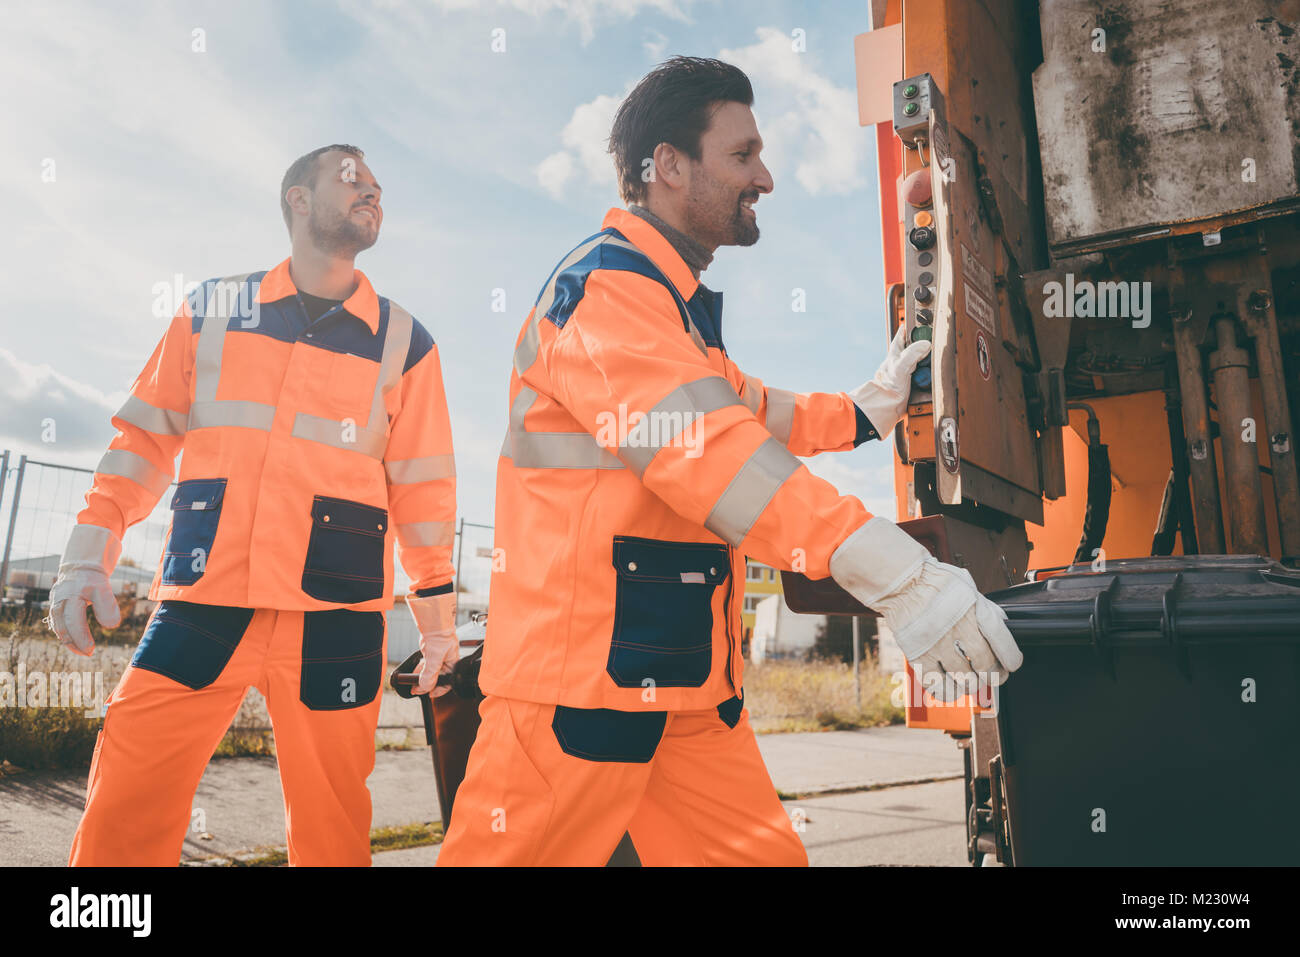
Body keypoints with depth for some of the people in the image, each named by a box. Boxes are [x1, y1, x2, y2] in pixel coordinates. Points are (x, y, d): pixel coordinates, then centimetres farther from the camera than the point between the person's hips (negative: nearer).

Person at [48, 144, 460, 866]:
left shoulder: (404, 342, 10)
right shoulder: (211, 310, 13)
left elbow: (422, 484, 9)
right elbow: (144, 439, 13)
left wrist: (436, 608, 9)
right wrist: (88, 555, 4)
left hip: (335, 616, 0)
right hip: (199, 600, 1)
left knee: (330, 827, 4)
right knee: (122, 814, 0)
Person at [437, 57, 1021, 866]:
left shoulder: (678, 300, 21)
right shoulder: (607, 284, -14)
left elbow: (749, 412, 31)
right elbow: (710, 451, -27)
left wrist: (870, 407, 23)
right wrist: (899, 575, -31)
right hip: (583, 679, -9)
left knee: (762, 852, 10)